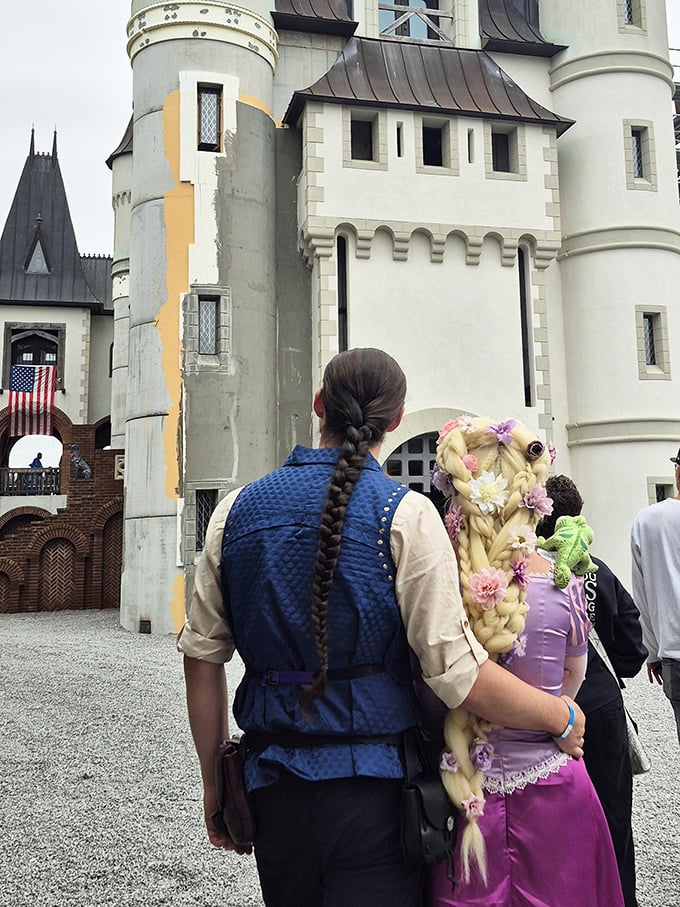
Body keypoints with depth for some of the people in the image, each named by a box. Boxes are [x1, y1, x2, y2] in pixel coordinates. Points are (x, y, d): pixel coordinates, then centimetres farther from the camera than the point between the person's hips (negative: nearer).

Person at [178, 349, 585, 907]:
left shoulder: (236, 509, 1)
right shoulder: (405, 513, -13)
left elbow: (202, 657, 3)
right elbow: (458, 672, -17)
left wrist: (214, 782, 15)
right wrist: (562, 716, 1)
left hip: (272, 787, 5)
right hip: (373, 793, -4)